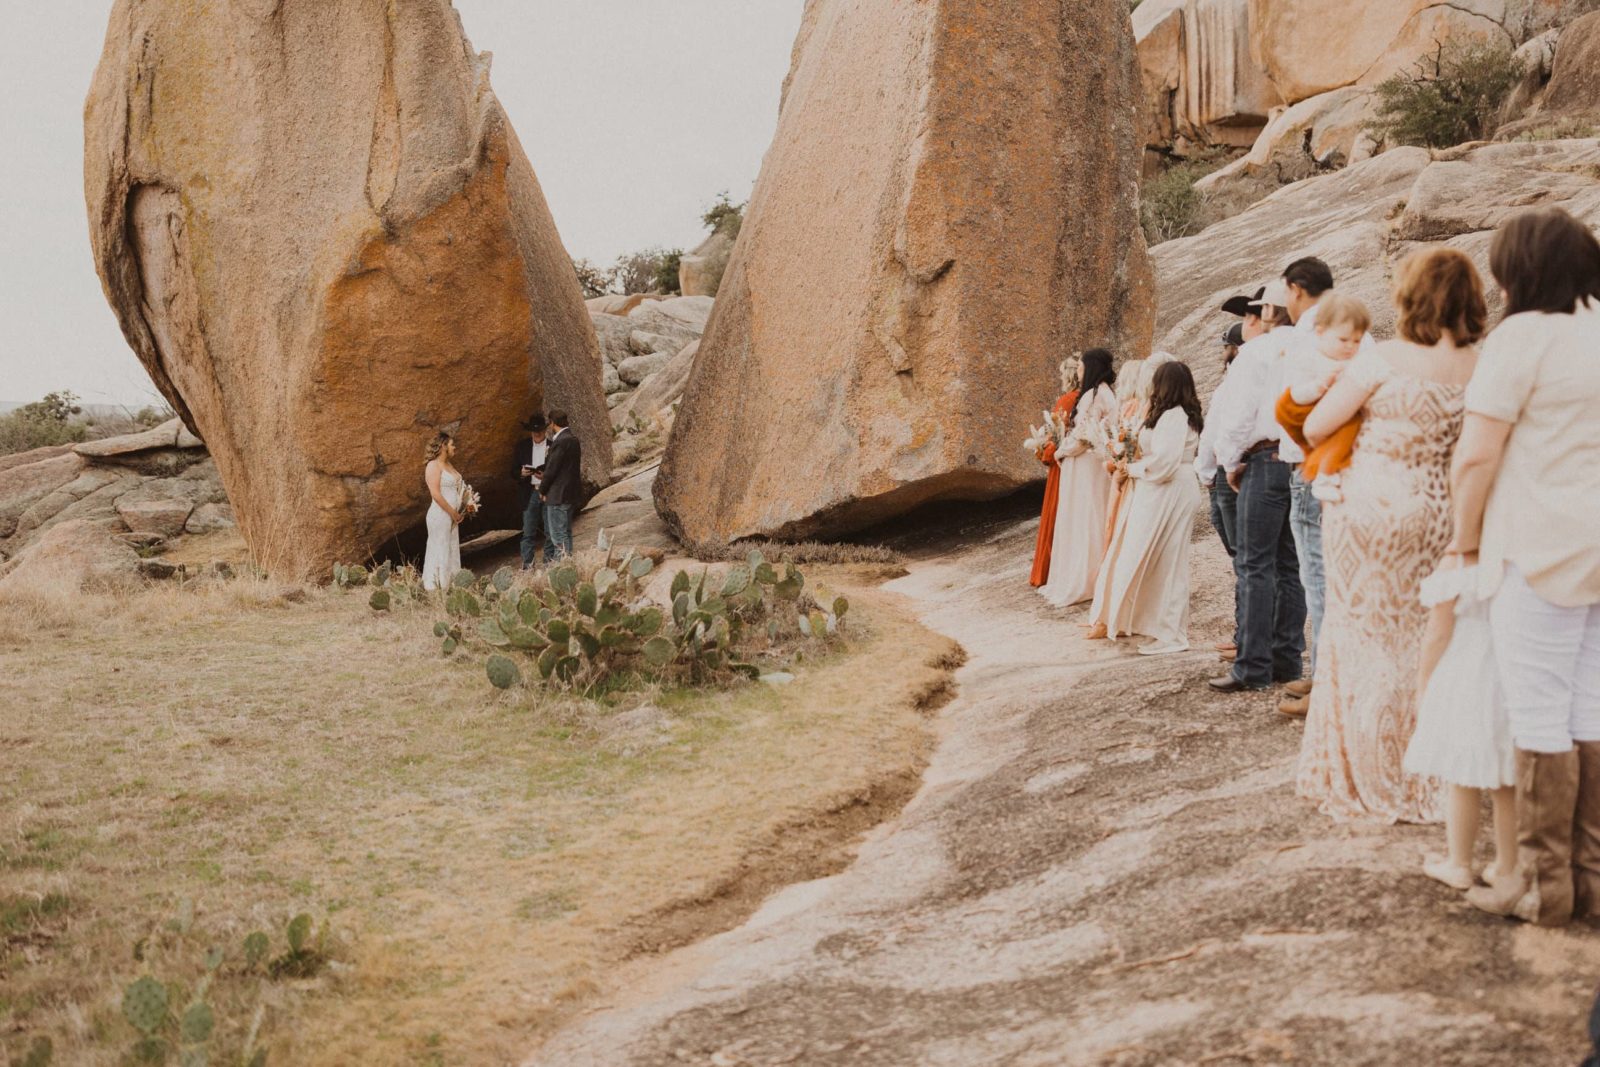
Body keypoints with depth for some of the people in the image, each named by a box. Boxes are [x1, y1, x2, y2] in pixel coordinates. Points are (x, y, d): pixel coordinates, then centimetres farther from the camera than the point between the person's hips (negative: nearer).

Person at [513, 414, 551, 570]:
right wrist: (521, 473, -13)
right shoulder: (522, 447, 7)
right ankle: (527, 566, 3)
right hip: (530, 494, 1)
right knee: (528, 532, 0)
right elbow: (513, 471, 9)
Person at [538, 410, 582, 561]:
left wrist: (542, 490, -4)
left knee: (558, 534, -7)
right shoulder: (573, 438, 12)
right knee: (566, 532, 16)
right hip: (570, 494, 10)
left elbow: (552, 468, -16)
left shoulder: (561, 441, -18)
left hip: (559, 494, -10)